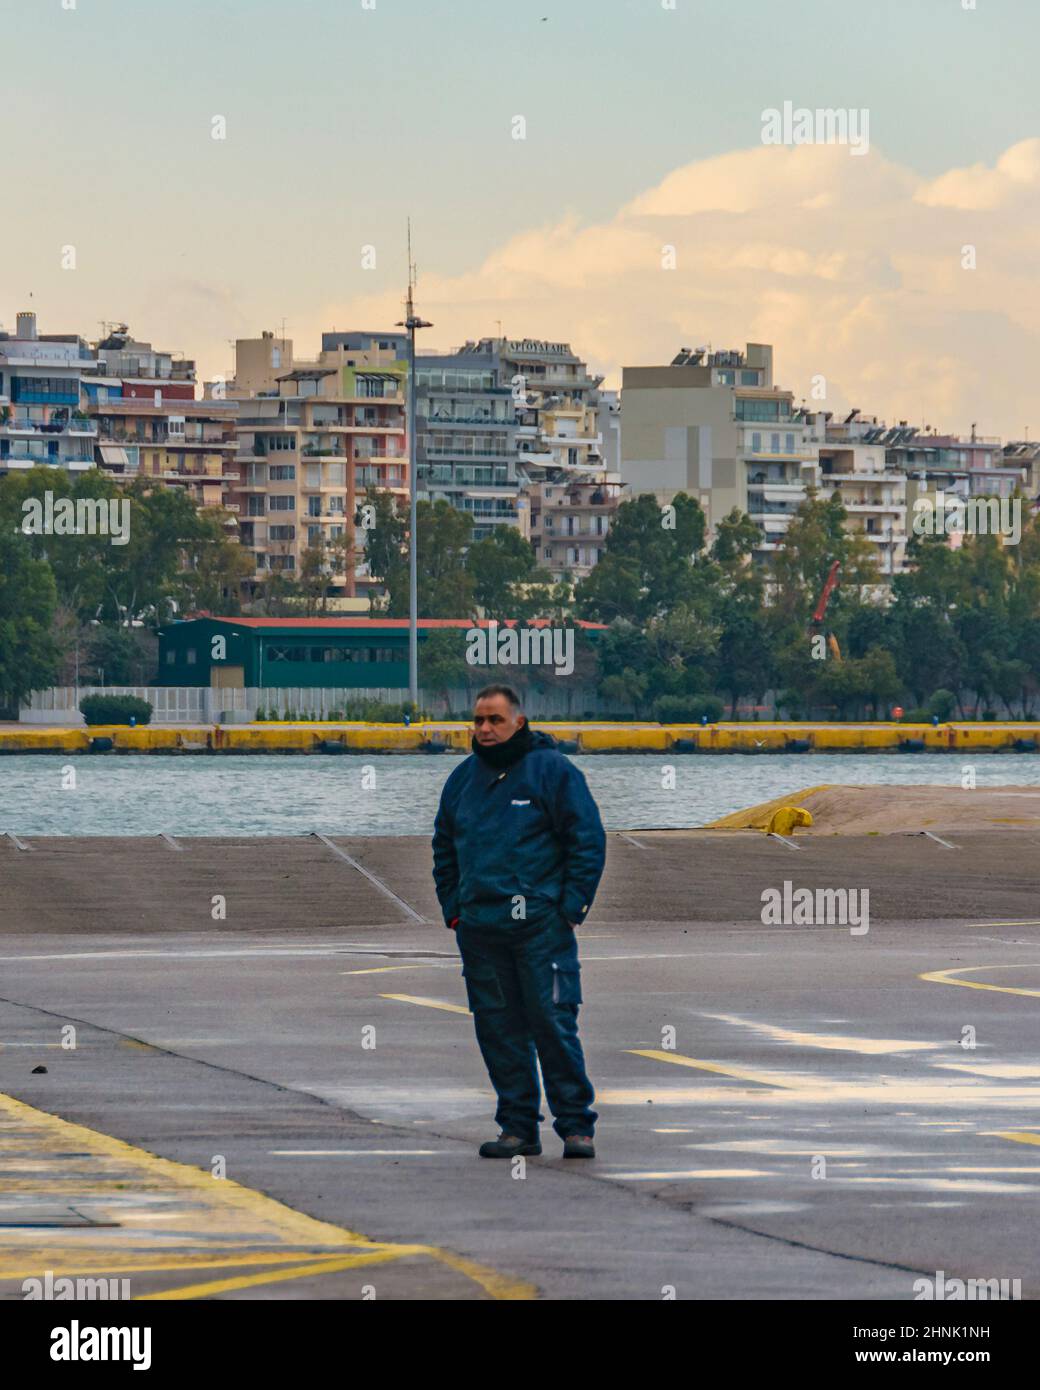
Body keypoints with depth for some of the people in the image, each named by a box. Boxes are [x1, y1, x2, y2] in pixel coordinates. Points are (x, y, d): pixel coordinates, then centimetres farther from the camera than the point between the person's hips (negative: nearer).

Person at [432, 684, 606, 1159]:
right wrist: (453, 909, 14)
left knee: (553, 1024, -8)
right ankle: (517, 1126, 10)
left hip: (541, 925, -5)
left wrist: (570, 908, -8)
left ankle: (576, 1126, -3)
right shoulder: (463, 780, 14)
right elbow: (444, 849, 25)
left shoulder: (552, 771, -2)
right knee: (499, 1030, 4)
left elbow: (588, 841, -2)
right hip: (479, 930, 5)